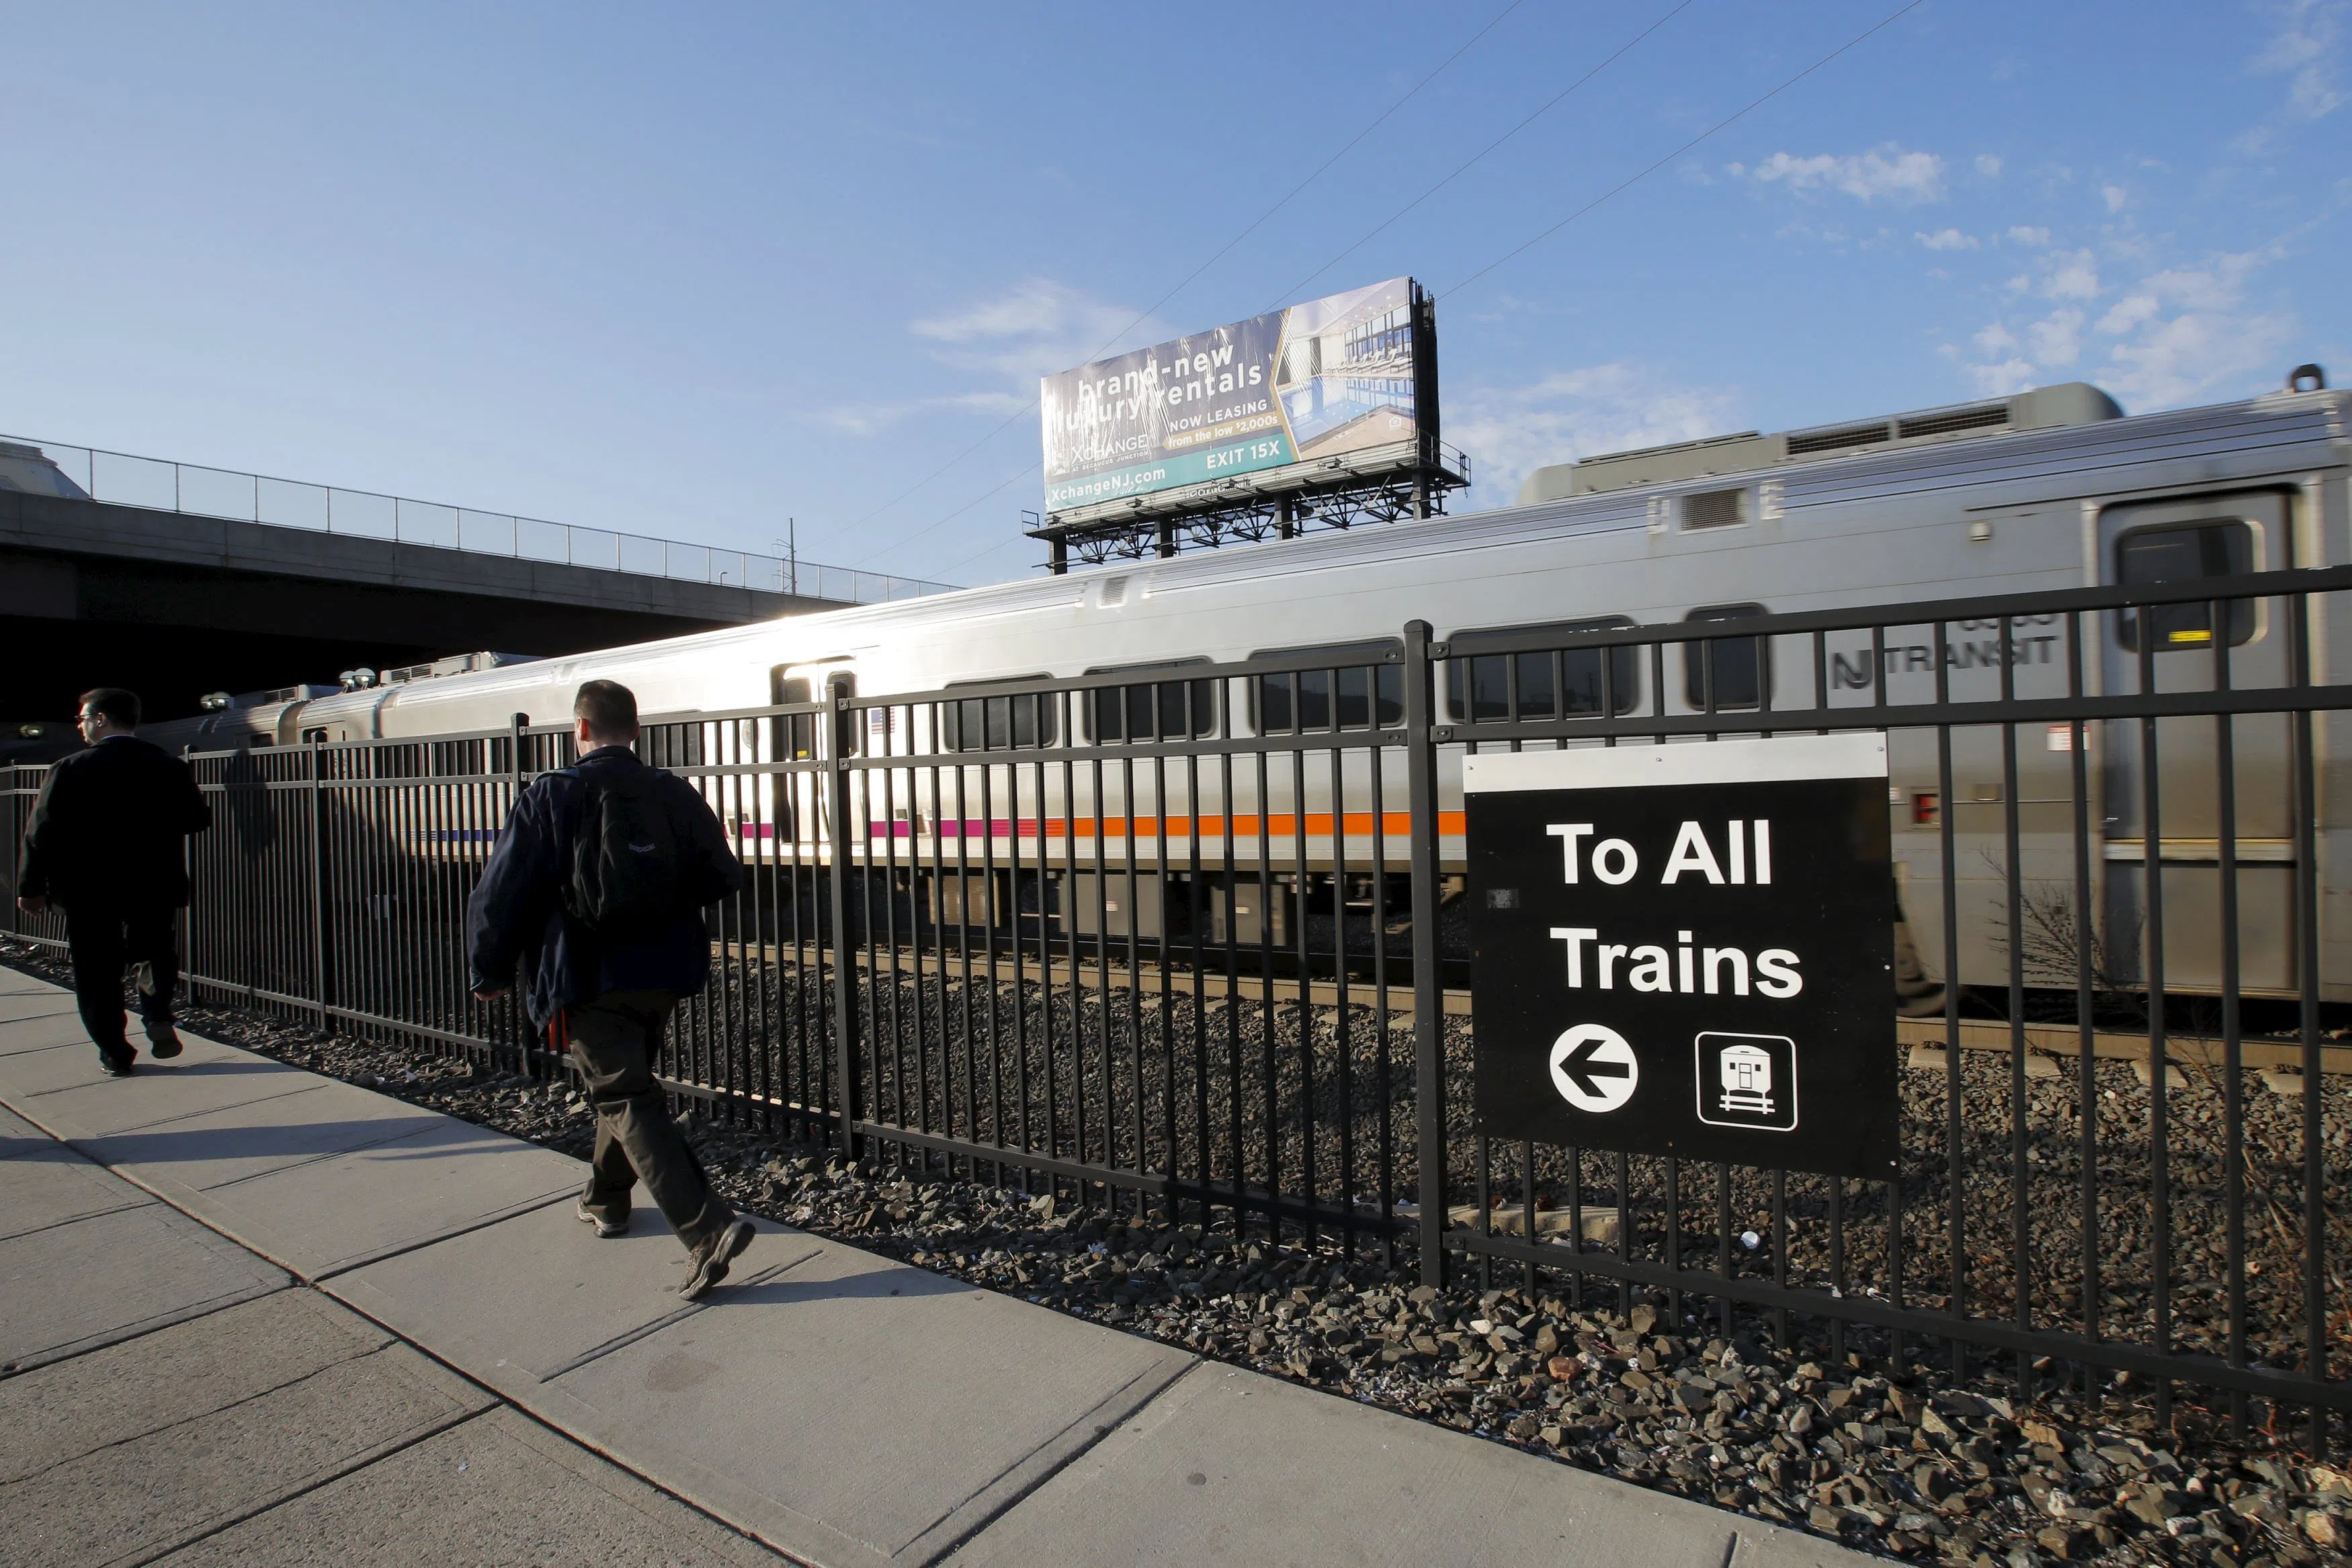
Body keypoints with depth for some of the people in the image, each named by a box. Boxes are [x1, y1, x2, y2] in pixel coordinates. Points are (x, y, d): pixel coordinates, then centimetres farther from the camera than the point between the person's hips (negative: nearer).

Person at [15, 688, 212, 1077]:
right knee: (157, 954, 22)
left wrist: (31, 887, 1)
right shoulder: (170, 767, -3)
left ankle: (115, 1055, 12)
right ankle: (157, 1016, -1)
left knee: (97, 973, 9)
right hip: (156, 886, 2)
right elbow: (198, 819, 2)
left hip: (90, 890, -2)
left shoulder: (71, 769, -10)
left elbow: (42, 831, -8)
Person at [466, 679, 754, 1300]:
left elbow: (502, 893, -8)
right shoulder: (676, 794, 1)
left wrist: (490, 973, 6)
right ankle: (606, 1201, 44)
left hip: (590, 981, -5)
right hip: (663, 977, 5)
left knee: (629, 1103, -5)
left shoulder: (552, 798, -9)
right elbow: (722, 877, 3)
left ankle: (710, 1231, -16)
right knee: (626, 1086, 25)